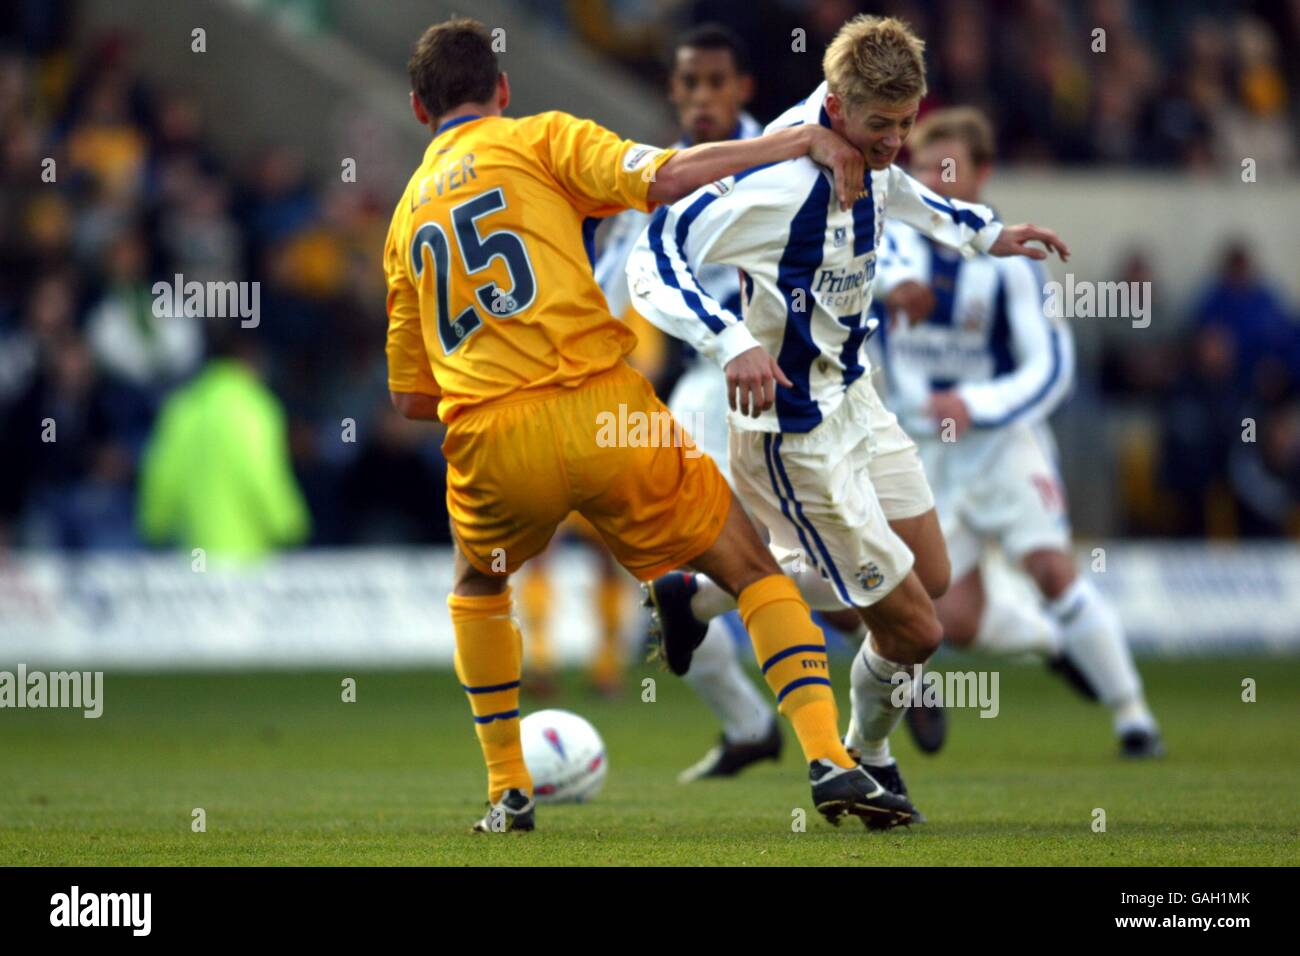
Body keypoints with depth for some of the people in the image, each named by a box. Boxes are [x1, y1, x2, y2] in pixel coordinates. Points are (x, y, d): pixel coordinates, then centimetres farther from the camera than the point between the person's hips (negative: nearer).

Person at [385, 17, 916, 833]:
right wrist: (801, 141, -4)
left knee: (477, 588, 34)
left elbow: (411, 394, 22)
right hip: (601, 412, -3)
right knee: (754, 569, 10)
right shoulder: (539, 140, 8)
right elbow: (661, 178, -10)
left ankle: (508, 791, 28)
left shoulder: (406, 217, 22)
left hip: (489, 444, 3)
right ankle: (829, 758, -5)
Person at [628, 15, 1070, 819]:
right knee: (914, 630, -3)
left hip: (851, 397, 9)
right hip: (797, 435, -9)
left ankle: (701, 597, 31)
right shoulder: (783, 179, -31)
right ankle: (868, 759, 29)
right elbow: (654, 255, -35)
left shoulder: (863, 151, -3)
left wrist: (987, 233, 17)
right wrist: (731, 342, -47)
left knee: (930, 576, 22)